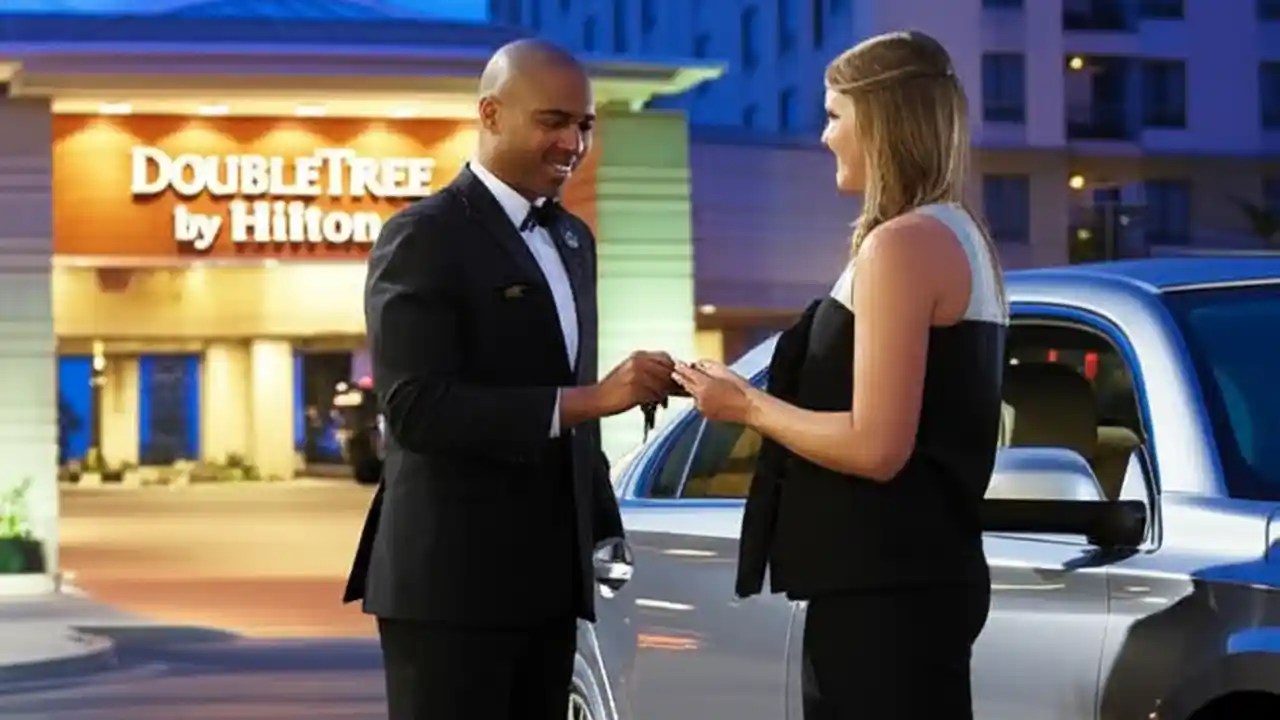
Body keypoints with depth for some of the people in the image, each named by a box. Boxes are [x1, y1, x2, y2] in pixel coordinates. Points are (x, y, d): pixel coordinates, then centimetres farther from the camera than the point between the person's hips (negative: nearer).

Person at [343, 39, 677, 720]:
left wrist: (601, 524, 16)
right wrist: (593, 398, -24)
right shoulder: (423, 238, -9)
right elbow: (416, 407, -20)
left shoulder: (572, 239, 17)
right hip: (450, 577, -7)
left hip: (549, 575, 8)